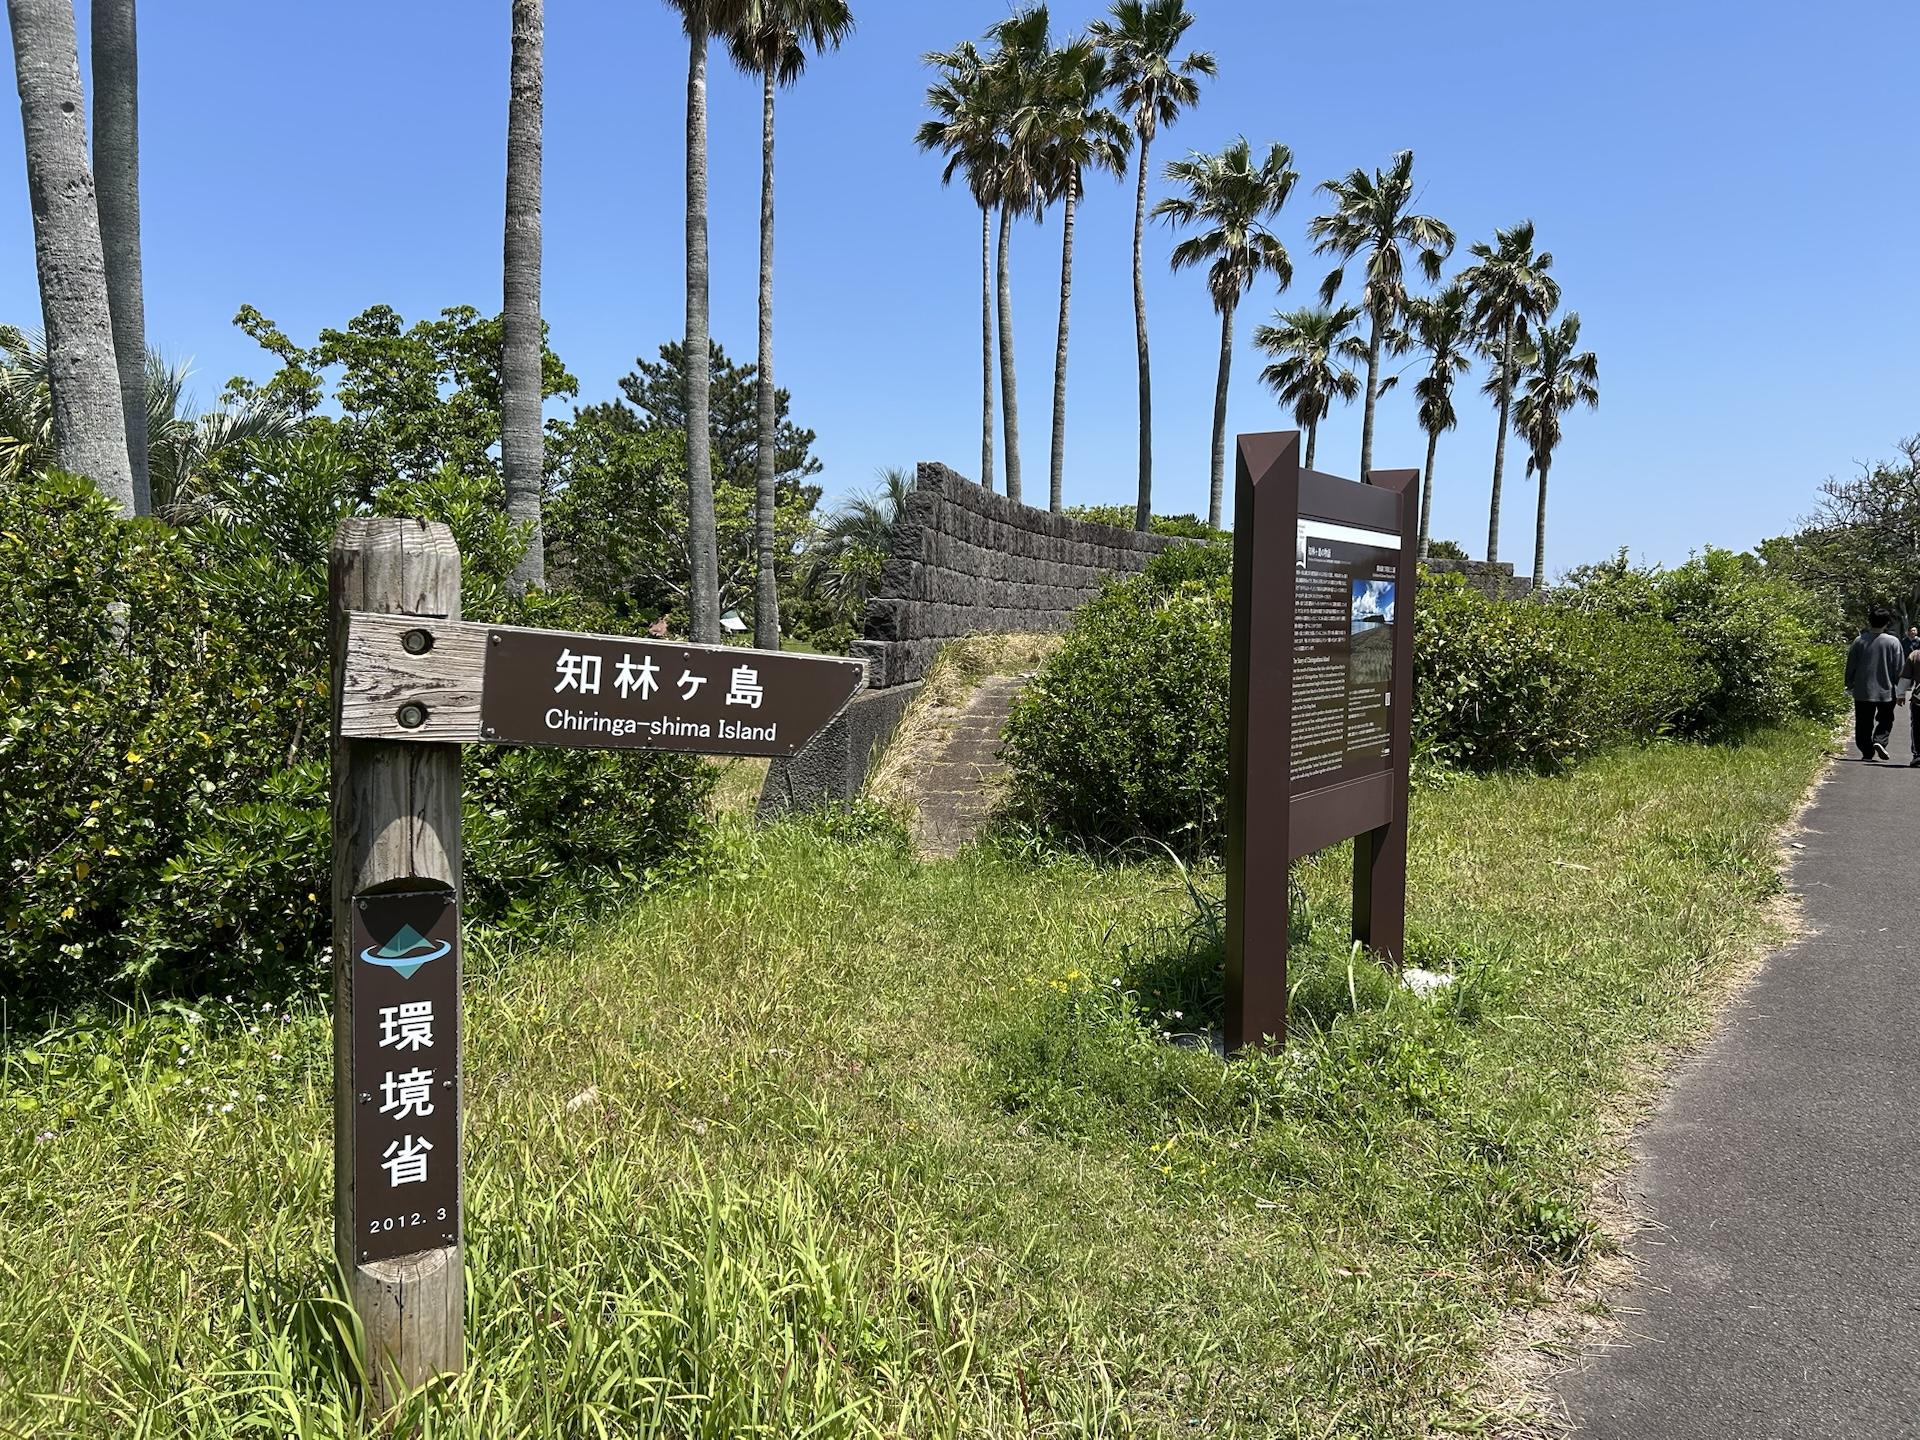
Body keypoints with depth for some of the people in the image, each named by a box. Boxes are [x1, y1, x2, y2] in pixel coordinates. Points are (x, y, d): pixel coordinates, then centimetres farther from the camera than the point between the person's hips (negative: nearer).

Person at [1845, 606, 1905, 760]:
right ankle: (1880, 740, -8)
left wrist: (1850, 686, 13)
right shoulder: (1893, 642, -8)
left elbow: (1850, 666, 1)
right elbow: (1900, 668, -3)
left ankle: (1867, 753, 9)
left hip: (1862, 691, 1)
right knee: (1885, 719, 16)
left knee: (1864, 724, 9)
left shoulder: (1859, 641, -5)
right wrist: (1899, 692, 6)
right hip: (1886, 690, -1)